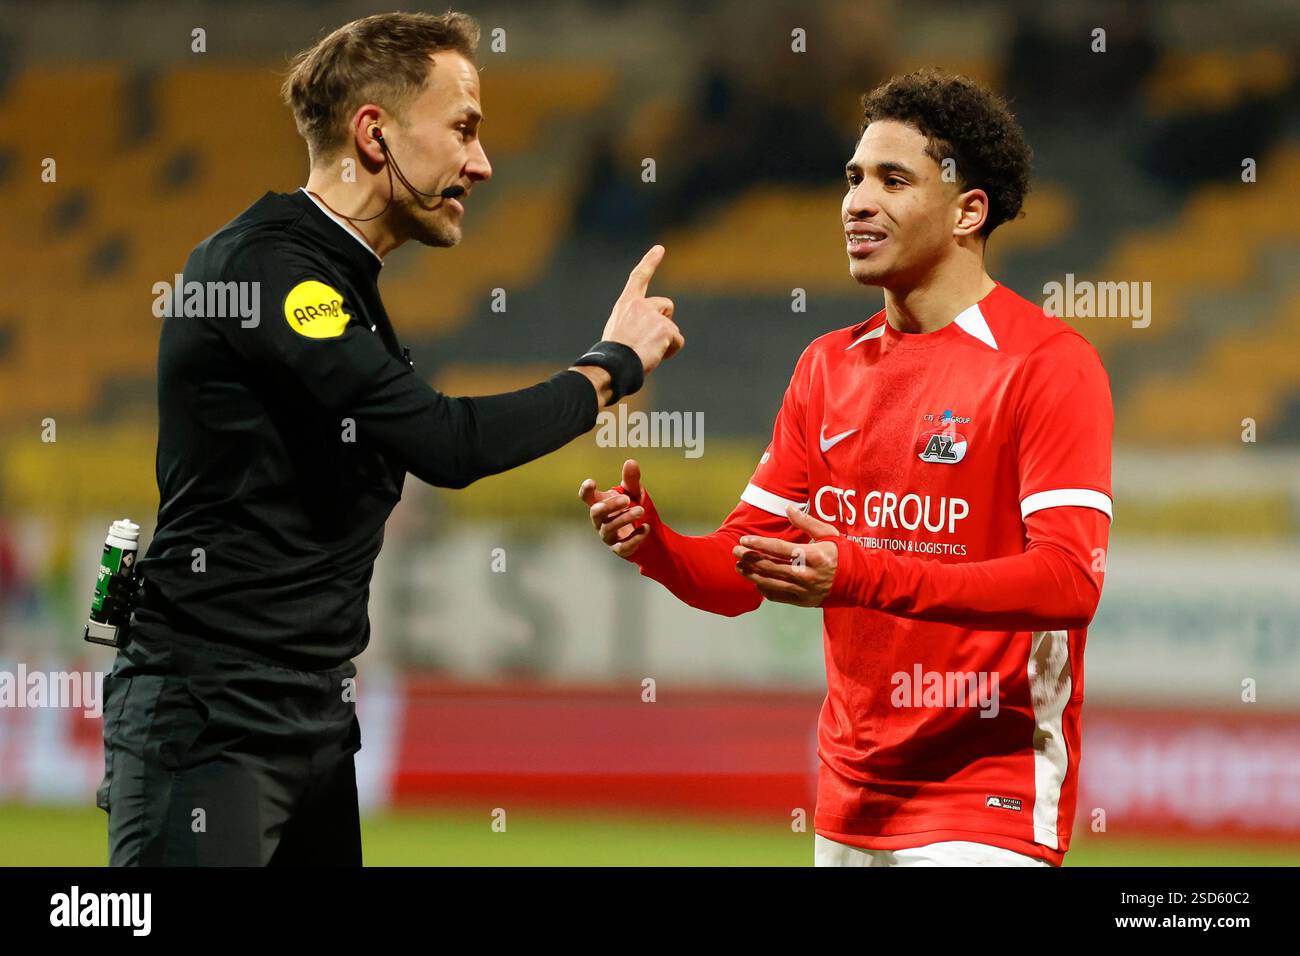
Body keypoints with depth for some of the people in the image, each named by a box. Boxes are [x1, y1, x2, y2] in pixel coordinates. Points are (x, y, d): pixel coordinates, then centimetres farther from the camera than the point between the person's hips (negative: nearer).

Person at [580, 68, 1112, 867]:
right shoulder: (828, 367, 13)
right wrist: (655, 544, -11)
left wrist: (863, 577, -30)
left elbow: (1069, 577, -20)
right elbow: (740, 571, 12)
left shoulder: (1047, 364, -9)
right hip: (851, 800, 6)